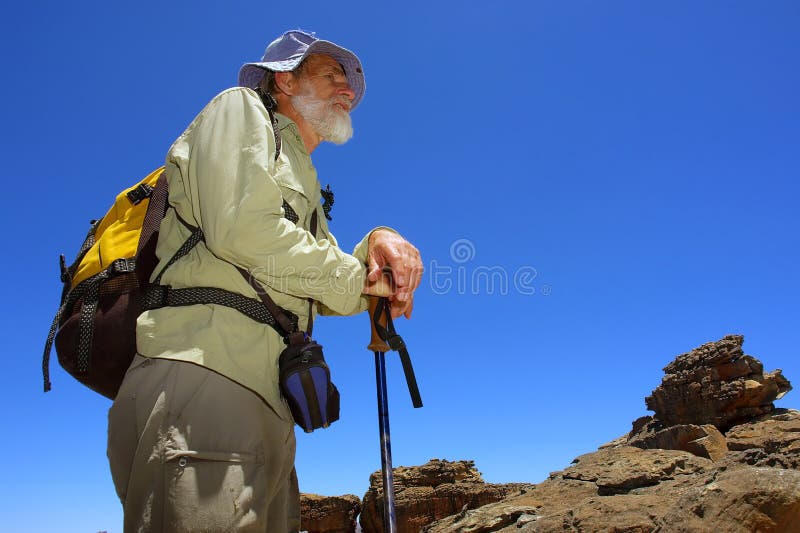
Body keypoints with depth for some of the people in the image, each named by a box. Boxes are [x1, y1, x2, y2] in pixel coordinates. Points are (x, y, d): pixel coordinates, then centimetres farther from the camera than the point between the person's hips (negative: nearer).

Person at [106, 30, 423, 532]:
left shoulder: (303, 181, 31)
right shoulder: (240, 108, 9)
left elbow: (326, 298, 21)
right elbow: (241, 227, -11)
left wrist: (377, 243, 0)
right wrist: (355, 277, 0)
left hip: (266, 404, 8)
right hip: (202, 376, -8)